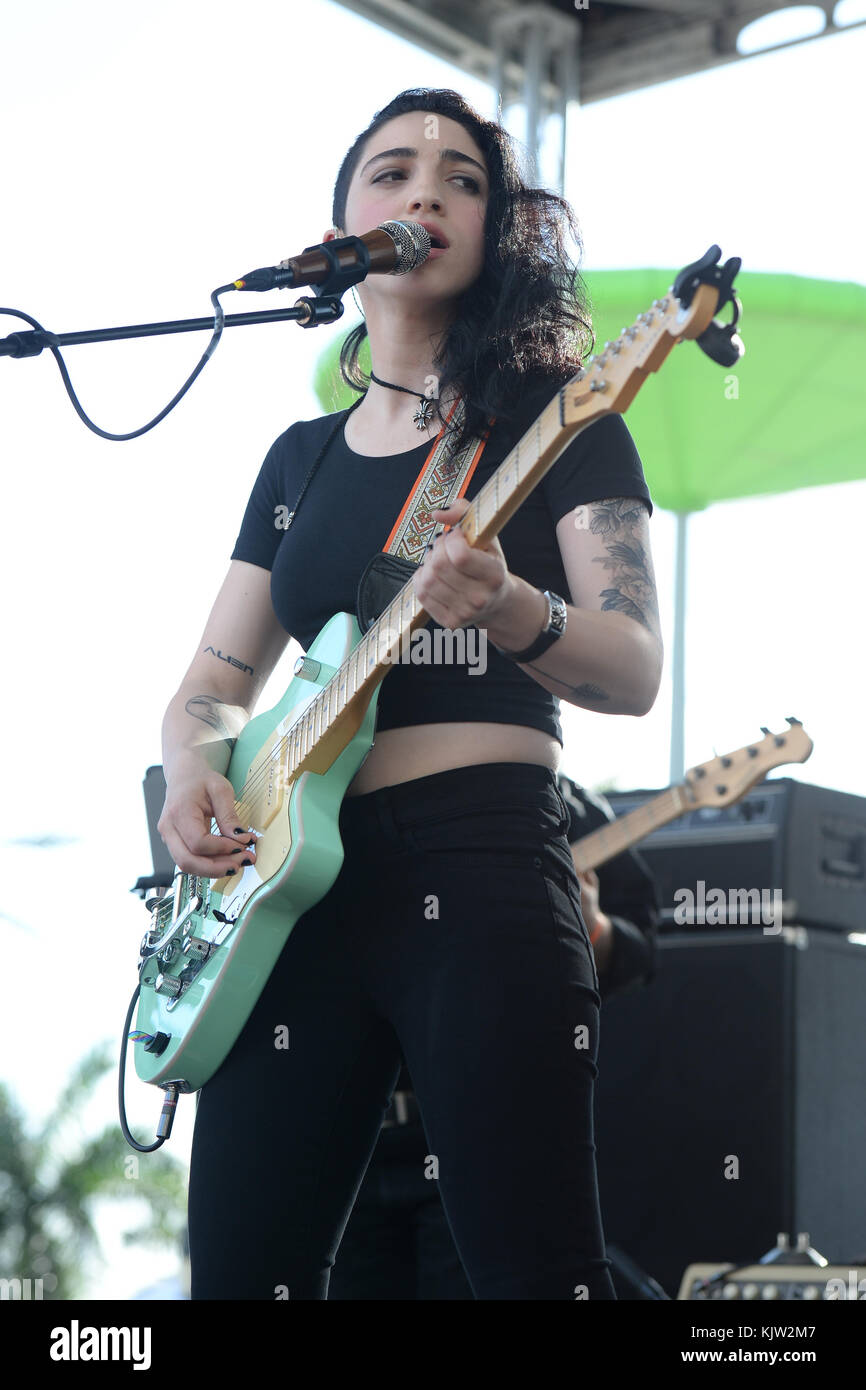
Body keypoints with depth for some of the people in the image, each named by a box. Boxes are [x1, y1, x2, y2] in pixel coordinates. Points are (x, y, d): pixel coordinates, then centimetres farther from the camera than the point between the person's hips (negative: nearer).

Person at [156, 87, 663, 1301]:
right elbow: (214, 680, 20)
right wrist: (195, 775, -4)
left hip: (485, 869, -5)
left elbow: (636, 673, -5)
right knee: (242, 1269, 2)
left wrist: (513, 613, -27)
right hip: (297, 878, 5)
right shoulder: (302, 457, 20)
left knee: (534, 1272, -11)